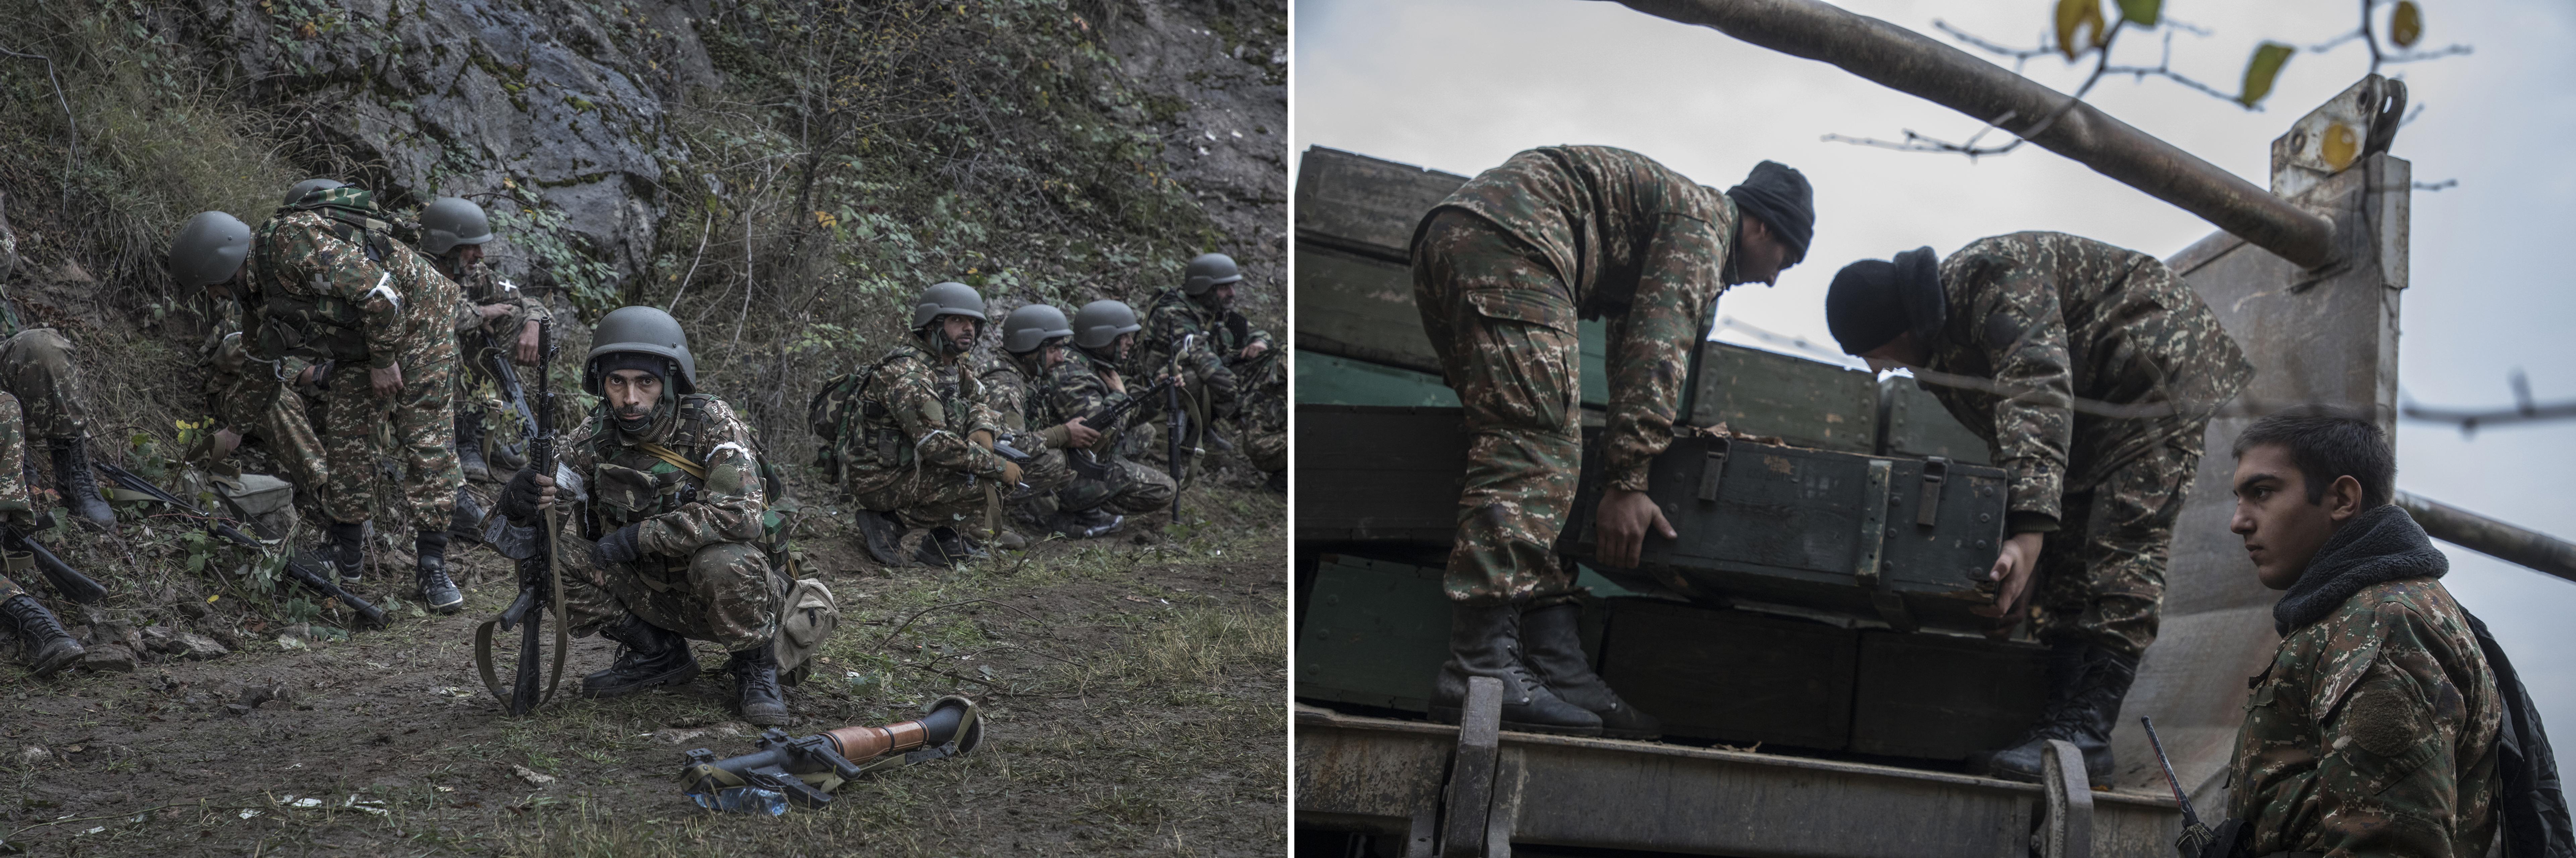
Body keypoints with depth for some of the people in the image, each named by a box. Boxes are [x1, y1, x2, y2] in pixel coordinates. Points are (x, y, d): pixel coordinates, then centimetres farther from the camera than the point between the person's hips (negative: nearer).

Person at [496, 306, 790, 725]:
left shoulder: (711, 423, -20)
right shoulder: (595, 437, -5)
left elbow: (742, 514, -33)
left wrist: (640, 536, -29)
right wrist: (521, 497, -32)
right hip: (653, 594, 6)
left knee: (722, 562, -38)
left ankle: (755, 665, -7)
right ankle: (660, 654, 7)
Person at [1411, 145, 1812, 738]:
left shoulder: (1674, 204, 35)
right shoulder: (1705, 222, 4)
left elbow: (1628, 347, 47)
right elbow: (1657, 353, -9)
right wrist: (1627, 483, -13)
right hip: (1508, 243, -11)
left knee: (1544, 455, 6)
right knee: (1531, 451, -18)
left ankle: (1556, 668, -3)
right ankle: (1477, 671, -28)